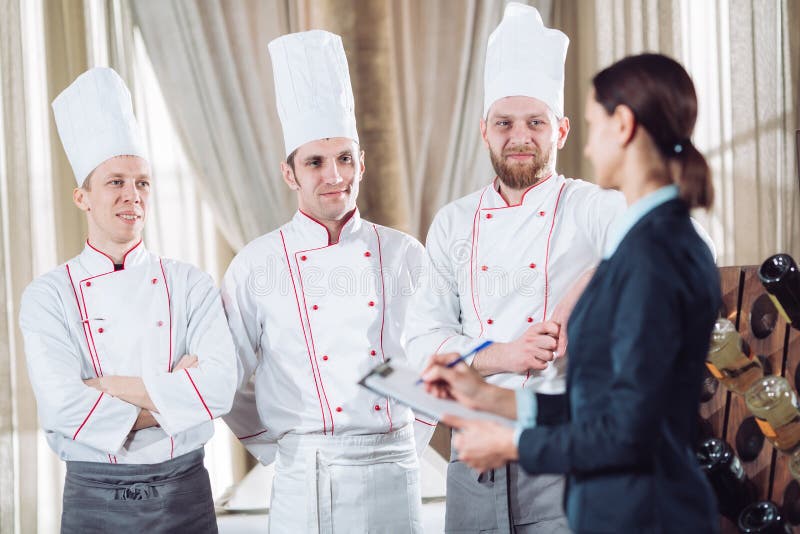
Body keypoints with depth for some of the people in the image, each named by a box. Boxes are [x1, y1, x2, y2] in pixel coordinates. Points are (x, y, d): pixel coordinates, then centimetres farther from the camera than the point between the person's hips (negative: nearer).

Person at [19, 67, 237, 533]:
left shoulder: (191, 285, 0)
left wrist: (111, 386, -17)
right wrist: (171, 395, -15)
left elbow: (221, 385, -15)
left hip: (185, 493, 1)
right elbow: (62, 407, -17)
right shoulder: (48, 296, -3)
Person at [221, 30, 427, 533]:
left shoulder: (403, 254, 4)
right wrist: (282, 452, 5)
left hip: (392, 475, 1)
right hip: (303, 485, -1)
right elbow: (230, 383, 7)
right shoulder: (256, 265, -1)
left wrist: (401, 434, 10)